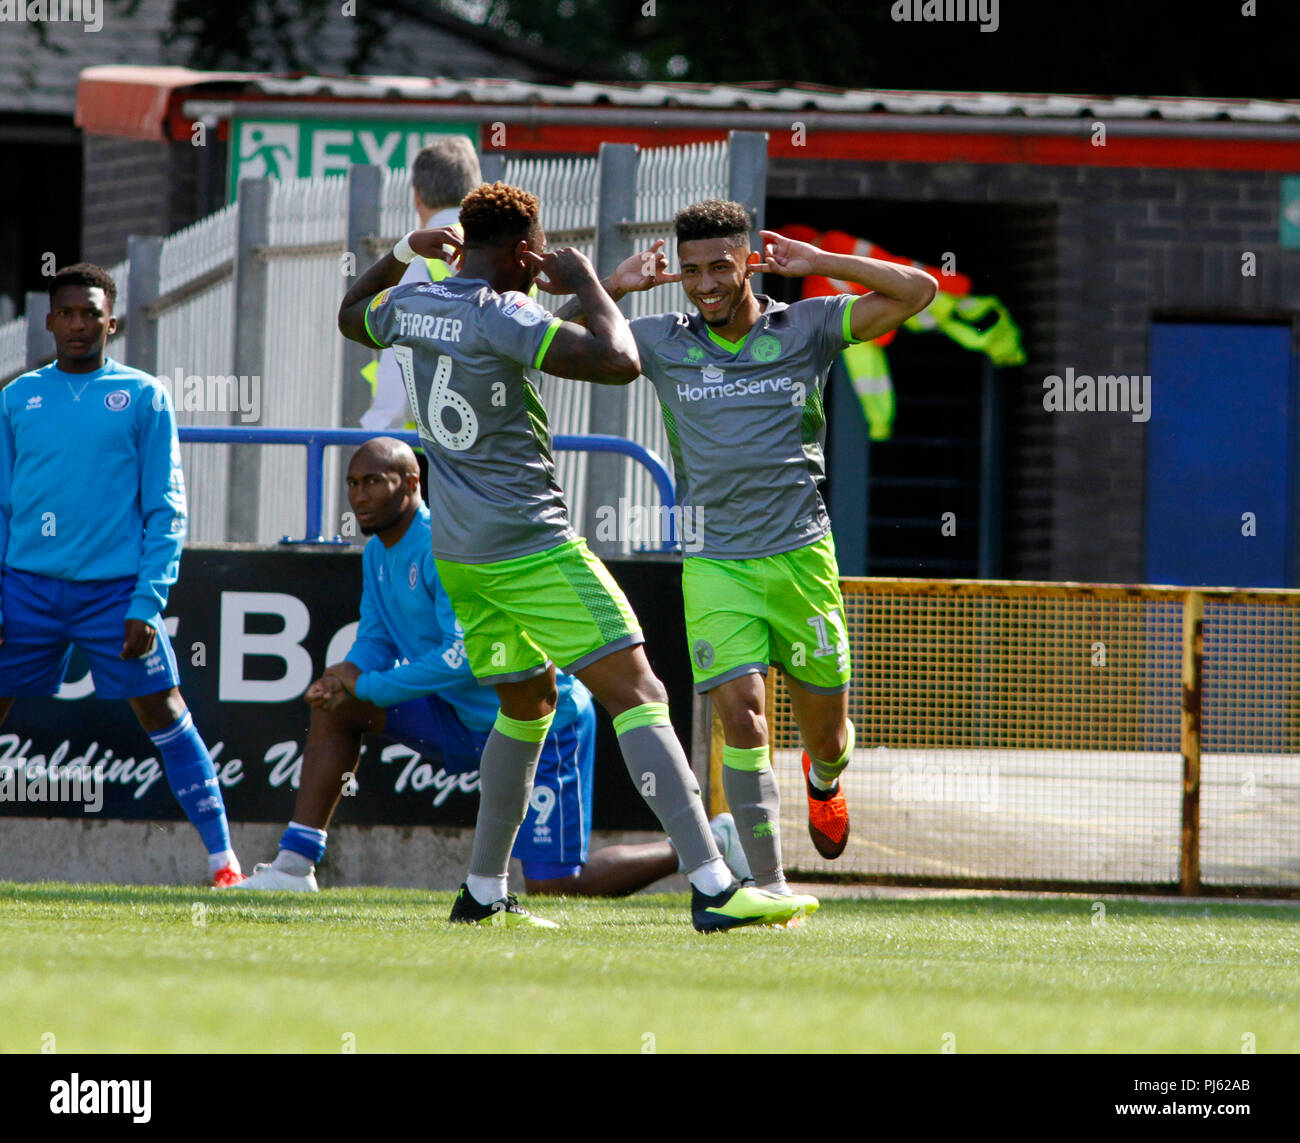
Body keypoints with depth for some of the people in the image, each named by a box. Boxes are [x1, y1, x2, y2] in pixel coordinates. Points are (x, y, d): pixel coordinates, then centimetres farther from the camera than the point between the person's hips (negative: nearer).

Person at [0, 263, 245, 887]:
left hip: (114, 589, -2)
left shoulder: (142, 396, 3)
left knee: (164, 715, -5)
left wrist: (147, 603, -8)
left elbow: (166, 509, 1)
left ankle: (221, 856, -2)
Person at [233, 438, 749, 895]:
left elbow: (468, 654, -28)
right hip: (465, 719, 9)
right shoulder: (378, 554, 6)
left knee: (555, 887, -12)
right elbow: (375, 641, 13)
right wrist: (347, 679, -12)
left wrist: (369, 686, -23)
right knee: (336, 707, 4)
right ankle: (294, 866, 5)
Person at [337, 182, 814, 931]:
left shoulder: (407, 305, 7)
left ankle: (485, 892, 24)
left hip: (459, 554, 9)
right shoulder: (500, 317, -16)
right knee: (637, 694, -11)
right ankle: (714, 889, -22)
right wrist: (586, 281, -9)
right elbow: (619, 362, -23)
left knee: (529, 700, 24)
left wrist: (404, 253, 38)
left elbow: (353, 314, 32)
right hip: (532, 546, -9)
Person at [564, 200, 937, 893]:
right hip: (714, 565, 0)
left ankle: (822, 779, 47)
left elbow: (916, 291, -3)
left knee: (825, 730, 10)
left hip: (801, 554, 0)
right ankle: (767, 884, -12)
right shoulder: (663, 343, 5)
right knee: (741, 715, -16)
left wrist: (820, 262, -6)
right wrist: (616, 285, -1)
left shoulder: (805, 329, 1)